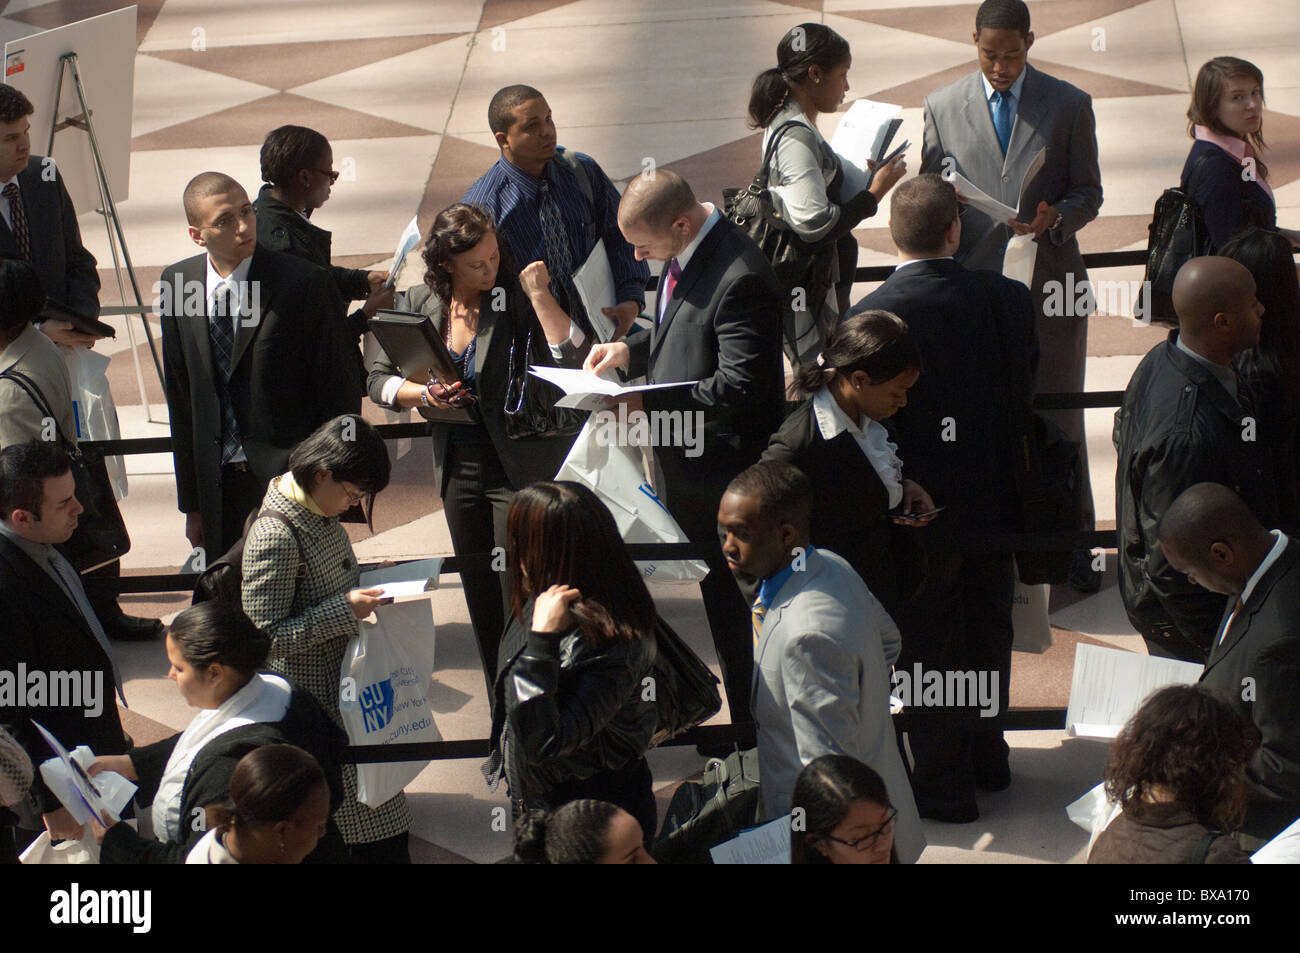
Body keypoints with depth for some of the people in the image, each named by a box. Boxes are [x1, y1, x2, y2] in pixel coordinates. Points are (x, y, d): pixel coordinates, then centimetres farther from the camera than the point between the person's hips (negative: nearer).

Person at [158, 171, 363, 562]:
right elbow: (180, 398, 10)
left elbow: (342, 396, -7)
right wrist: (191, 501, 11)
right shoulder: (177, 282, 3)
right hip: (217, 483, 4)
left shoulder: (305, 284, -11)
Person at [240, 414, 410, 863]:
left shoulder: (321, 514, 4)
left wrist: (368, 582, 4)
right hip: (316, 704, -9)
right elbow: (265, 636, -23)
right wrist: (343, 610, -26)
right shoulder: (275, 535, -24)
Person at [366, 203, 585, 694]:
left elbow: (574, 361, -21)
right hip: (458, 465, 5)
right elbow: (378, 380, 5)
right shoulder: (419, 304, 0)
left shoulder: (517, 296, -12)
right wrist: (425, 393, -13)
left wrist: (540, 294, -25)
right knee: (482, 601, 16)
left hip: (520, 464, -5)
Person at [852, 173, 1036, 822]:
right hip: (993, 502, 4)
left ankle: (942, 784, 21)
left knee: (927, 646, 11)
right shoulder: (1008, 300, -11)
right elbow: (1025, 399, -1)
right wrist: (996, 466, 13)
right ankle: (986, 759, 38)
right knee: (987, 632, 21)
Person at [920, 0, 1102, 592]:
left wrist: (1055, 218, -17)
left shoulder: (1069, 105, 1)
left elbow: (1089, 194, 4)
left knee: (1059, 417, 7)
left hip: (1050, 282, -1)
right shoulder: (942, 108, 5)